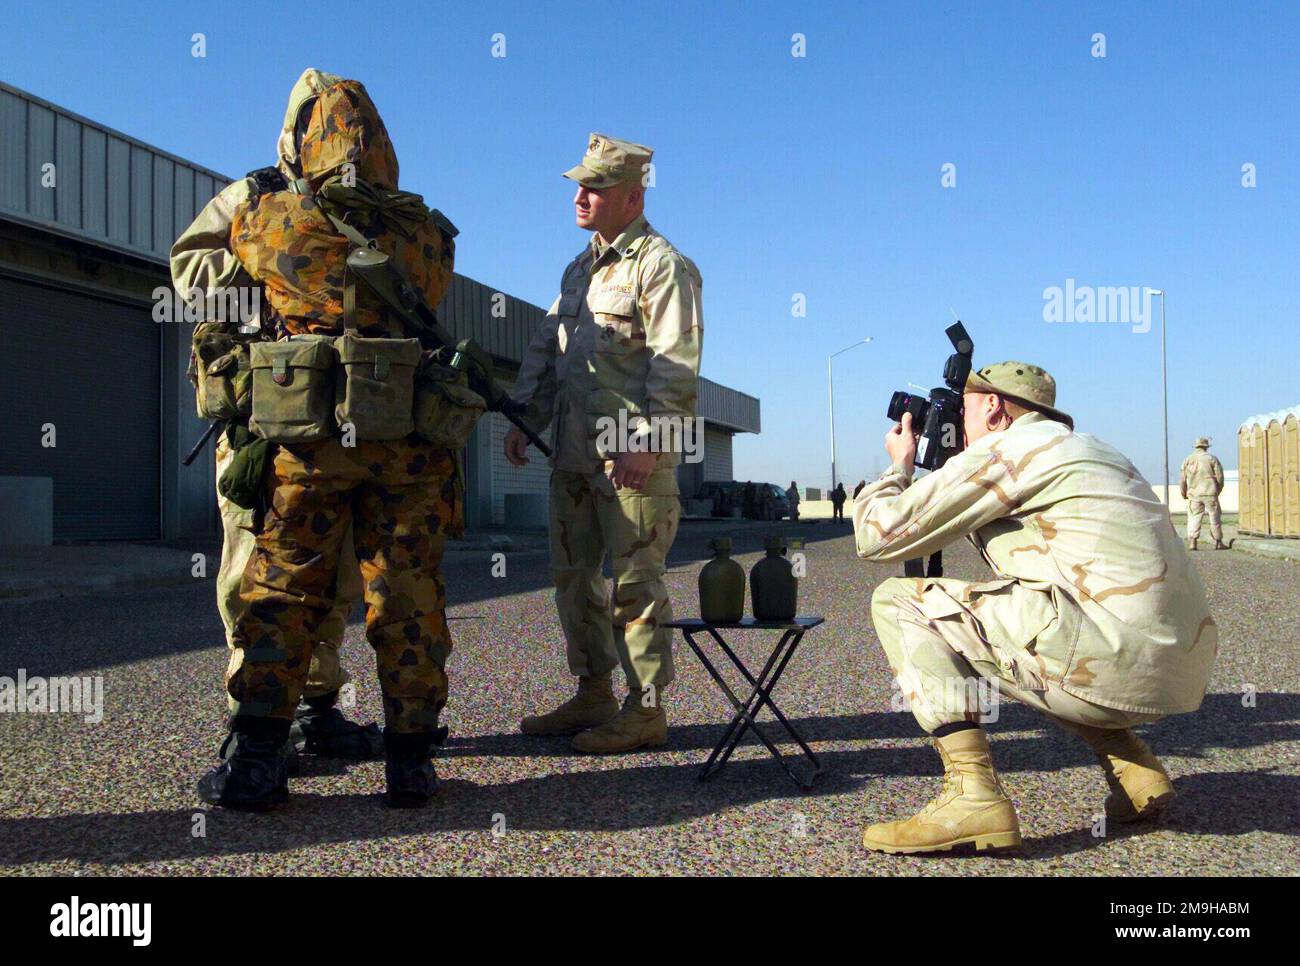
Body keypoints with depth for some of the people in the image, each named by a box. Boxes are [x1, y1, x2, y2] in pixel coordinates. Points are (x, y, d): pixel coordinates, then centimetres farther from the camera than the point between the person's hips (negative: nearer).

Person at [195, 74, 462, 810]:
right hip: (410, 442, 2)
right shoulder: (423, 231, 7)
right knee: (407, 598, 6)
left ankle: (257, 759, 7)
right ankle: (411, 759, 10)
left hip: (310, 433, -1)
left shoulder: (276, 219, 4)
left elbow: (234, 232, 25)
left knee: (282, 591, 7)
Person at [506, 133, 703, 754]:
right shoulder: (579, 269, 22)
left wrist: (648, 441, -21)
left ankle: (646, 709, 6)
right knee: (574, 574, 12)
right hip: (573, 452, 9)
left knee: (635, 581, -4)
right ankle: (593, 695, 24)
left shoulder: (661, 266, -5)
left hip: (632, 454, -9)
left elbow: (675, 366, -14)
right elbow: (545, 347, 23)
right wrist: (523, 416, 12)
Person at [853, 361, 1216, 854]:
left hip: (1113, 662, -9)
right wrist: (942, 473, 31)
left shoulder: (1004, 450, 0)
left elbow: (876, 534, 0)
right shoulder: (1089, 449, 27)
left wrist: (899, 466, 20)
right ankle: (1132, 766, 19)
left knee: (898, 602, 0)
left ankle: (971, 796, -11)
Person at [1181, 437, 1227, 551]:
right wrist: (1218, 491, 16)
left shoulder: (1188, 460, 7)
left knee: (1194, 519, 3)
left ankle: (1192, 542, -6)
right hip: (1210, 493, -1)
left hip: (1194, 494, 1)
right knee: (1214, 519, 7)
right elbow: (1219, 477, 1)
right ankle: (1218, 542, 11)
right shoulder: (1212, 459, 1)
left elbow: (1183, 480, 7)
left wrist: (1184, 494, 18)